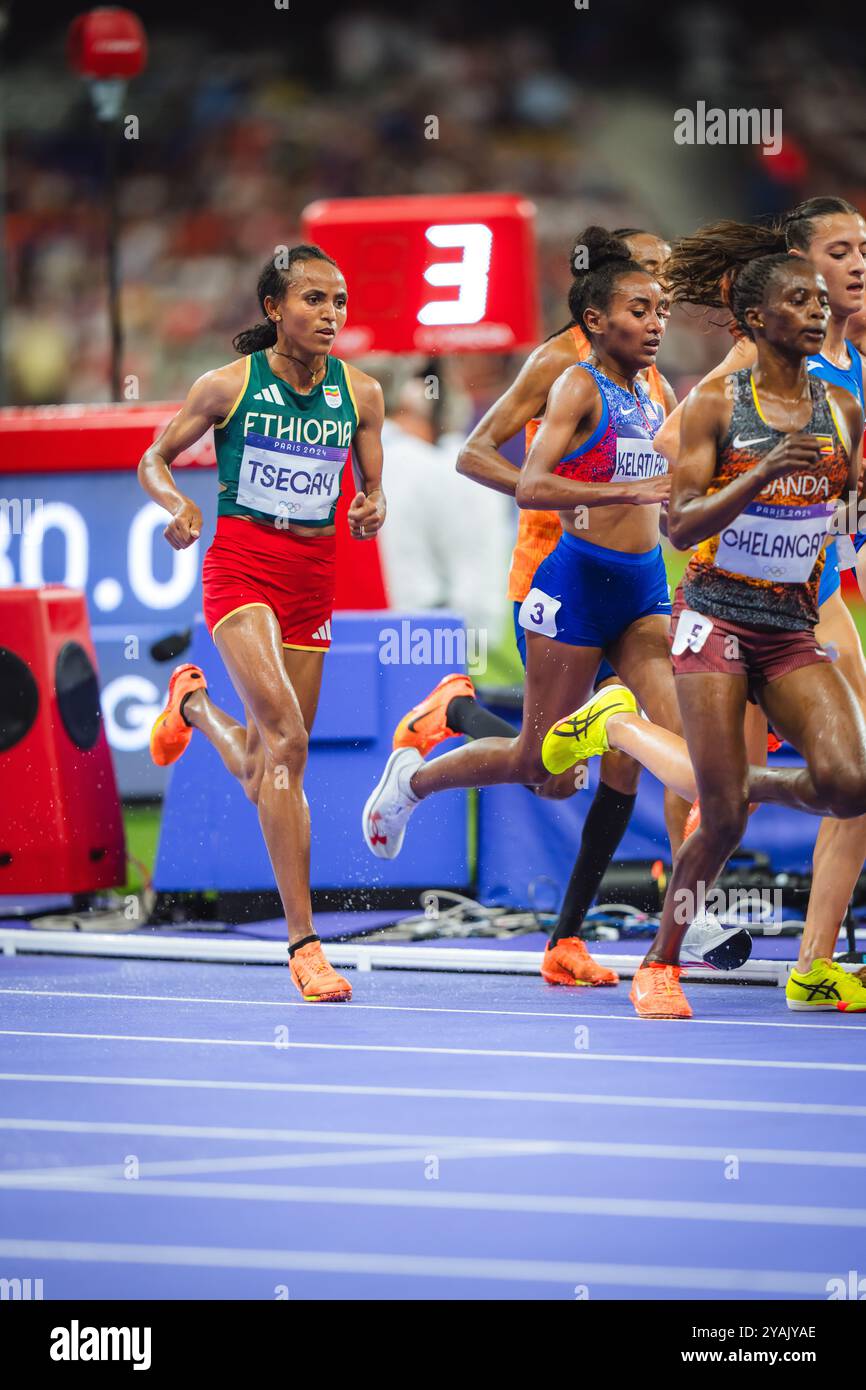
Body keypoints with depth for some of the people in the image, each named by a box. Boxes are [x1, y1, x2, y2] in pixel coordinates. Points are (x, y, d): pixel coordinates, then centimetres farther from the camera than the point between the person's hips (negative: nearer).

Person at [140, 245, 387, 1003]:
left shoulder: (360, 392, 3)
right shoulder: (230, 385, -6)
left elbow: (374, 487, 14)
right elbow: (154, 458, 4)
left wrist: (372, 510, -10)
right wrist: (177, 503, -17)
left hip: (314, 575, 5)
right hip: (241, 565, -5)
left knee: (264, 768, 10)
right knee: (285, 738, -23)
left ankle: (195, 702, 47)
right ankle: (303, 940, -22)